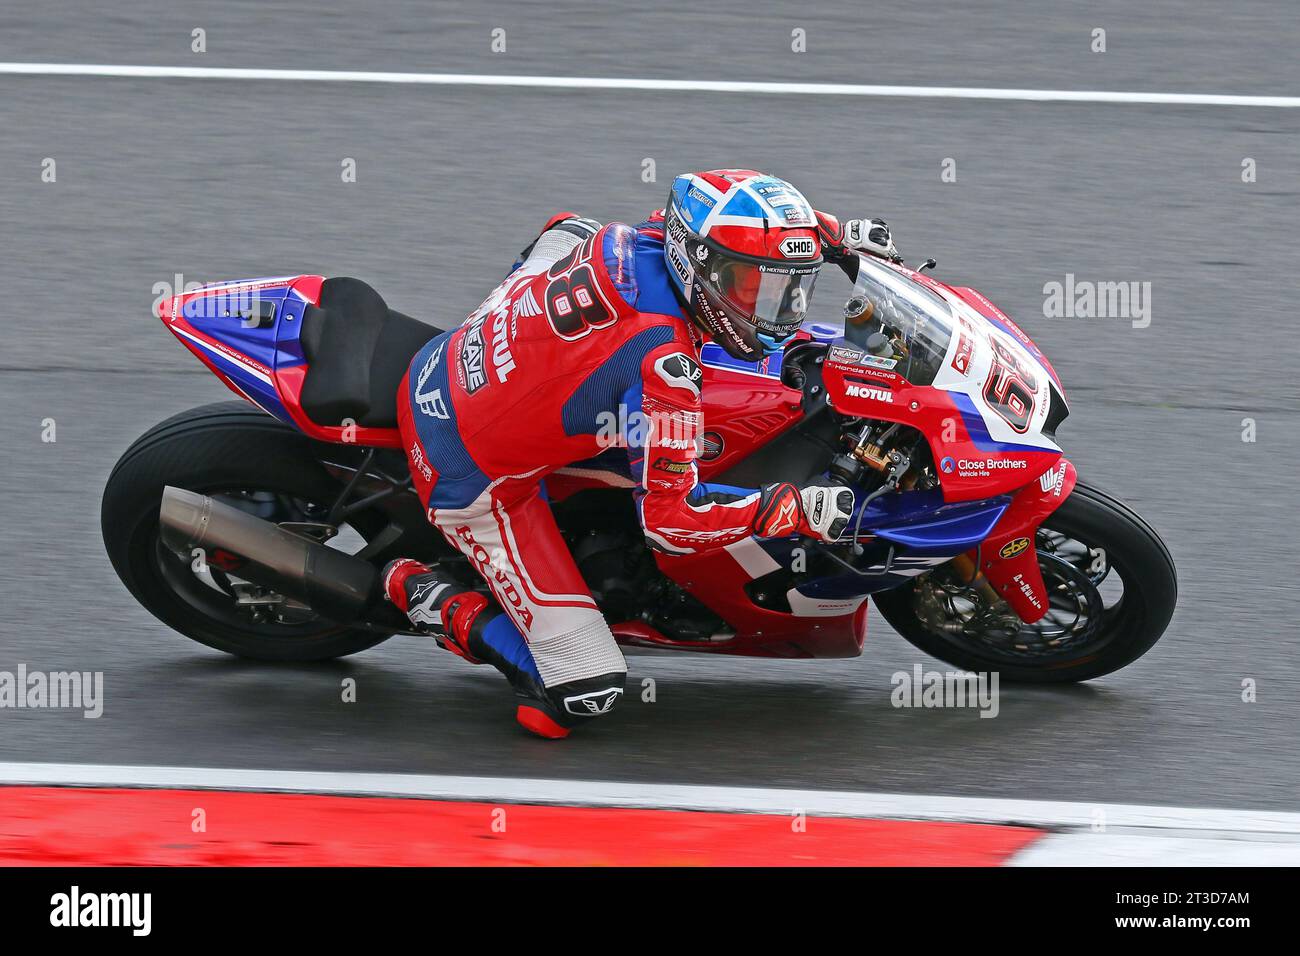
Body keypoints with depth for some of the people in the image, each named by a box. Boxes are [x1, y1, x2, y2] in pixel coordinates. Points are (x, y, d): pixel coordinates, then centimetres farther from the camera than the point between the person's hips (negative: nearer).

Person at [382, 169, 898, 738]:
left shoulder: (634, 241, -9)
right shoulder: (663, 369, -30)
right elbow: (669, 518, -24)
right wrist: (798, 510, -19)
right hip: (475, 480, -8)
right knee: (587, 693, -7)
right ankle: (431, 598, 3)